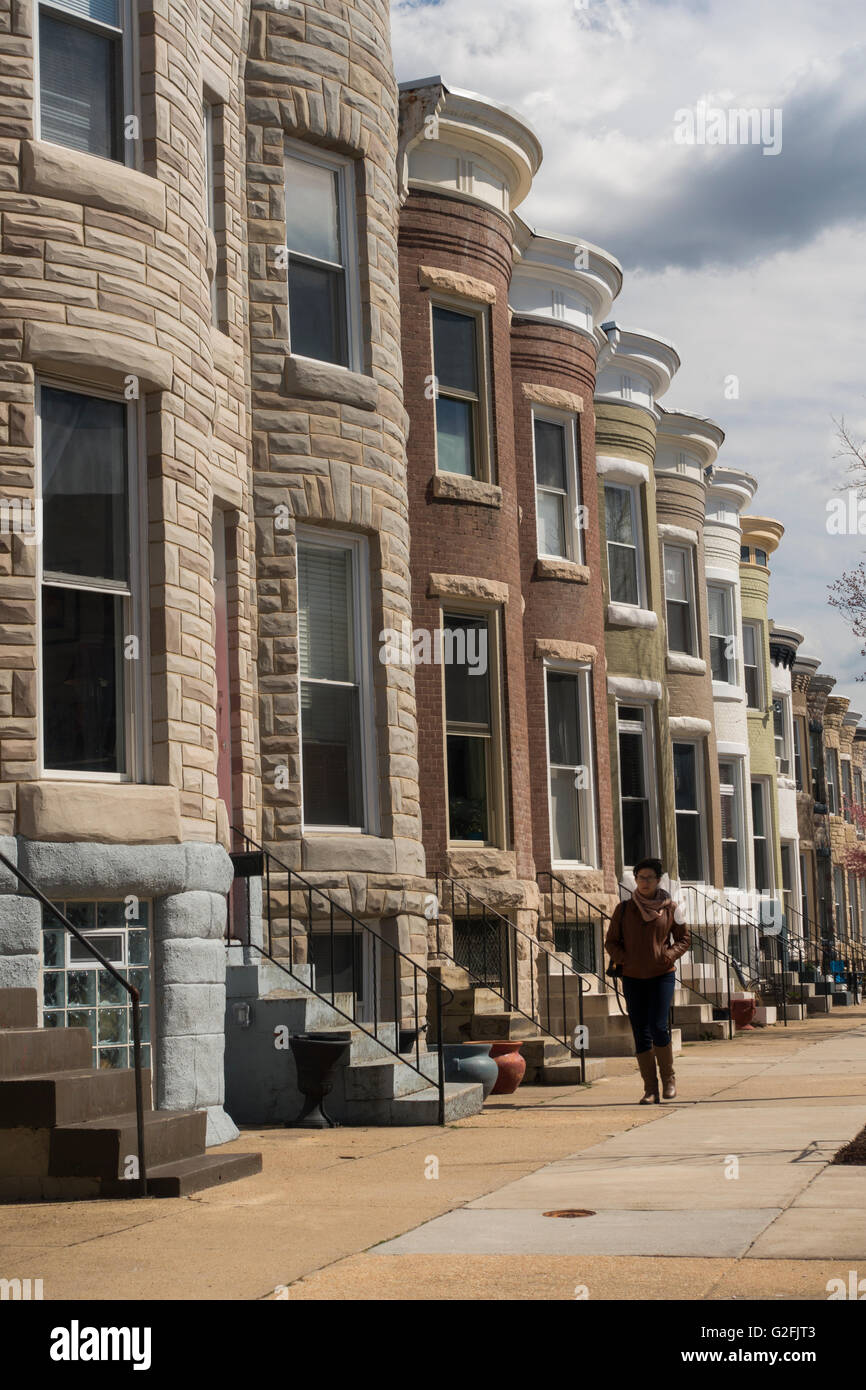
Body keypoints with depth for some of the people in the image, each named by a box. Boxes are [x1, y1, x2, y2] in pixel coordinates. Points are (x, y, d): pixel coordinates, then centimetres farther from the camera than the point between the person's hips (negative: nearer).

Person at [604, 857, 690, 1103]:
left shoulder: (669, 908, 2)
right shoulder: (623, 909, 4)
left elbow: (683, 938, 9)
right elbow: (611, 941, 10)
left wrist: (668, 955, -8)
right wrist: (623, 959, -6)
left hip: (662, 975, -2)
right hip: (633, 978, 2)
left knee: (658, 1027, -14)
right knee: (641, 1034, 0)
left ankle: (668, 1078, 5)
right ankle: (650, 1089, 5)